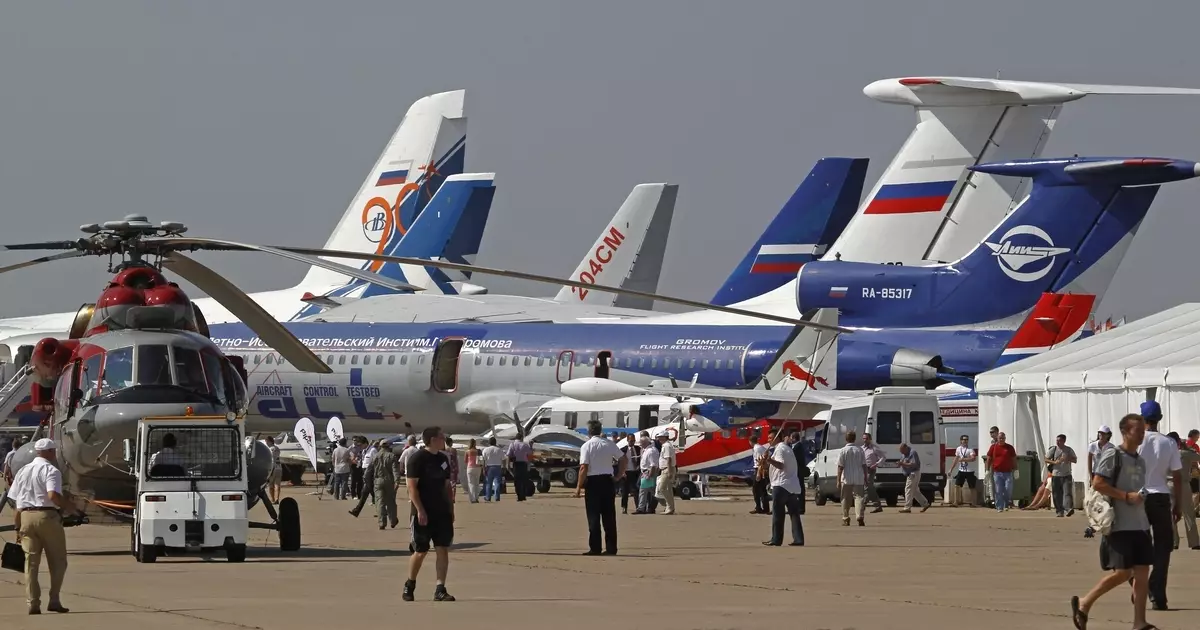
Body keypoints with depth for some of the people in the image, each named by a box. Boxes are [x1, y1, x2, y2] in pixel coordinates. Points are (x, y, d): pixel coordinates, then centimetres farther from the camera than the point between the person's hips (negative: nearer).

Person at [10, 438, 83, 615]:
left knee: (31, 562, 6)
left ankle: (33, 603, 0)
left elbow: (16, 503, 13)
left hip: (26, 516, 5)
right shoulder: (51, 470, -5)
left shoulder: (23, 471, 15)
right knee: (58, 561, 7)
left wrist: (18, 527, 17)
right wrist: (73, 510, -15)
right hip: (47, 516, -5)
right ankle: (54, 600, 1)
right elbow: (53, 495, -22)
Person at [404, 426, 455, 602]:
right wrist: (420, 510, -19)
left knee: (443, 550, -2)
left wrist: (451, 509, 14)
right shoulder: (417, 459, -10)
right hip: (424, 514, -6)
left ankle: (440, 590, -2)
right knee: (420, 552, 2)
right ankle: (409, 586, 21)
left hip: (442, 513, 6)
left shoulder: (443, 459, 12)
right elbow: (412, 486, -14)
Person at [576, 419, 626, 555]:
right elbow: (623, 459, 7)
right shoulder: (609, 444, 5)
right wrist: (619, 476, 13)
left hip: (593, 481, -4)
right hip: (608, 480, 4)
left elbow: (584, 468, -15)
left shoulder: (586, 446, -9)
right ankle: (611, 548, 9)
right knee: (609, 516, 8)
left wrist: (579, 487, -10)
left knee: (593, 516, 0)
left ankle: (595, 548, -2)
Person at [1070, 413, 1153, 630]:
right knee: (1122, 572, -10)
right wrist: (1126, 496, -19)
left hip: (1140, 526, 8)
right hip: (1119, 525, -8)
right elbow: (1097, 484, -17)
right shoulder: (1112, 455, -9)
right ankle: (1084, 603, 6)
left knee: (1142, 571, 1)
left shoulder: (1140, 461, 16)